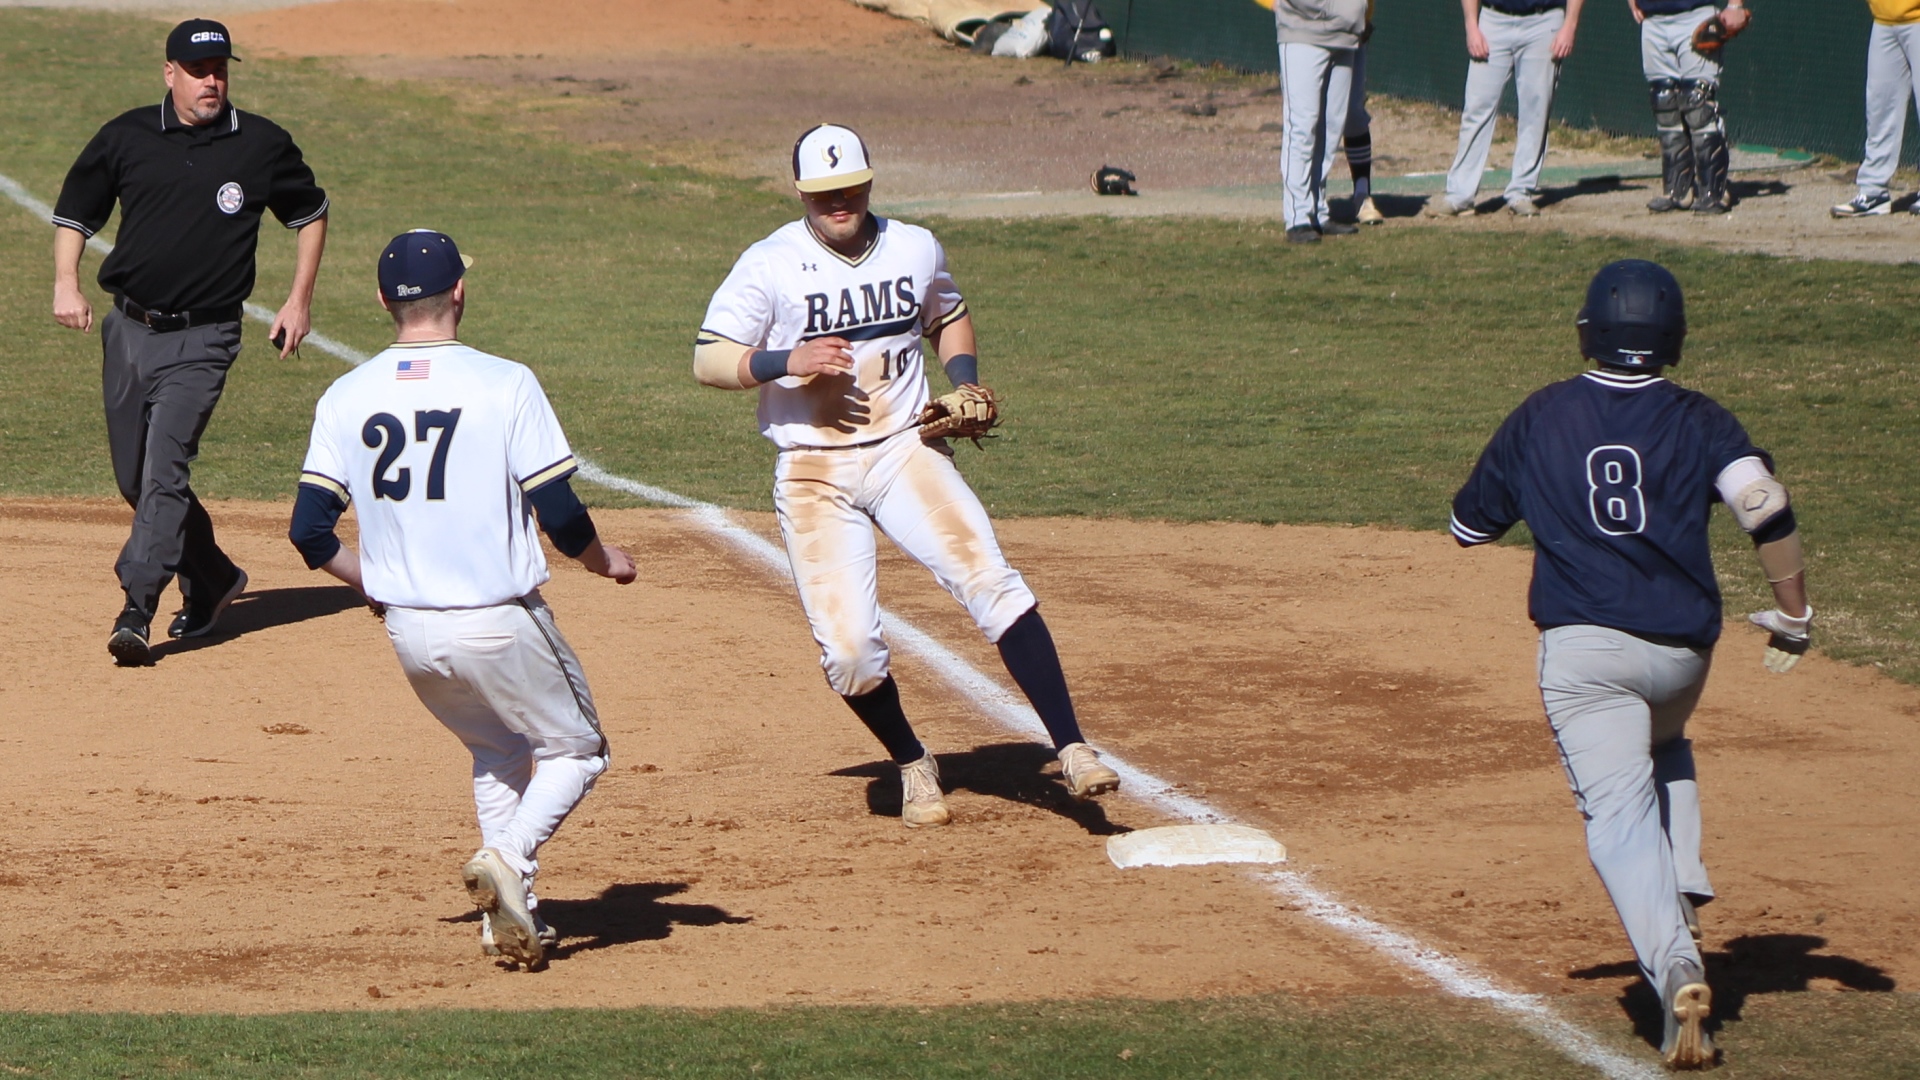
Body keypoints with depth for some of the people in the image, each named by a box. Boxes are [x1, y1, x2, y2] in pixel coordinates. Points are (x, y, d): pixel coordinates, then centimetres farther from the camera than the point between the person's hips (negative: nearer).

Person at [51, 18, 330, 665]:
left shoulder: (262, 146, -2)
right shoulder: (127, 138, 1)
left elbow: (309, 212, 14)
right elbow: (74, 211, 12)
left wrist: (300, 300, 8)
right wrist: (66, 283, -4)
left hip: (202, 340, -4)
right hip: (129, 331, 4)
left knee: (164, 467, -18)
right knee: (134, 478, 10)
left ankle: (136, 612, -22)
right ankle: (212, 580, 32)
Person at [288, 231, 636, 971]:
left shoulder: (346, 398, 0)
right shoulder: (503, 384, -11)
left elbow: (310, 533, -1)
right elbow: (561, 517, -12)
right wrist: (604, 561, 9)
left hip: (408, 631, 5)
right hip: (499, 624, -4)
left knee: (498, 750, 27)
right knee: (575, 750, 16)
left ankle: (511, 919, 15)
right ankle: (509, 857, -10)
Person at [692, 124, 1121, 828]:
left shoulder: (915, 249, 5)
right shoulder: (770, 266, -6)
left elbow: (949, 317, 25)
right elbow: (708, 360, -9)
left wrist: (965, 380, 7)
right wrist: (785, 361, -25)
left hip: (905, 453, 2)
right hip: (813, 473, -2)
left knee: (991, 581, -18)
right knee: (848, 649, -10)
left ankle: (1070, 749, -17)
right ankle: (912, 766, 18)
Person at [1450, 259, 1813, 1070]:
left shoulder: (1539, 419, 5)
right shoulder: (1698, 421, 2)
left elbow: (1469, 526, 15)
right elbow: (1764, 505, -17)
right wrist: (1793, 614, -7)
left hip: (1582, 648, -2)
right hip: (1682, 646, 2)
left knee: (1619, 810, -10)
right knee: (1664, 751, 33)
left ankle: (1674, 960, -32)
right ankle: (1682, 899, 14)